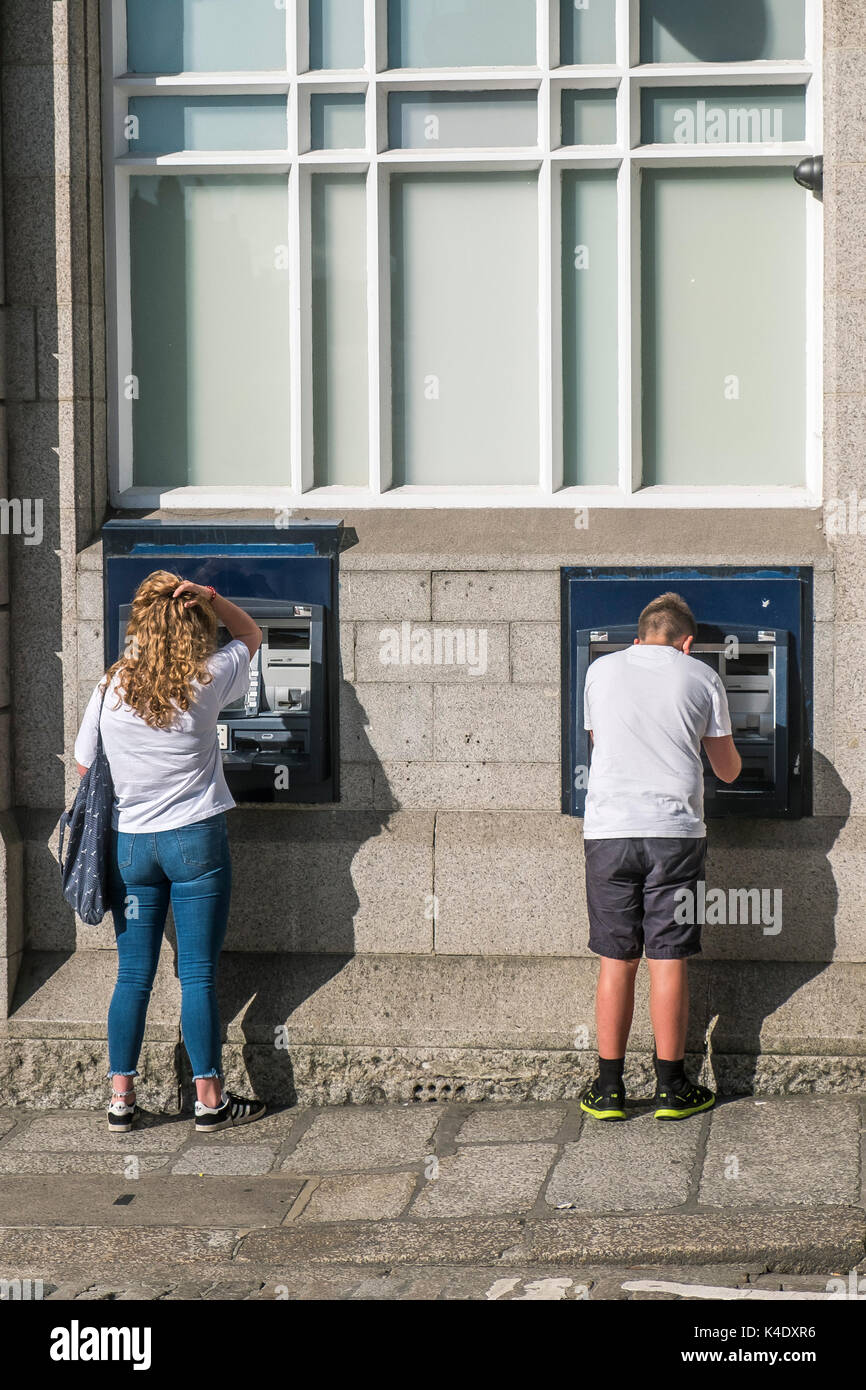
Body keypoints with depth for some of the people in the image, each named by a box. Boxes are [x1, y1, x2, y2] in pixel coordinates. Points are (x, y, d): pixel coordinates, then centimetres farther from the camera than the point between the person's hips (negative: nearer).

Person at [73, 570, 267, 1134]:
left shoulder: (109, 689, -2)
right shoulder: (205, 683, -9)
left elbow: (85, 770, 9)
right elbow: (252, 634, 9)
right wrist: (210, 596, -5)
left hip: (130, 844, 3)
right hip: (197, 840, -3)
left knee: (133, 975, 8)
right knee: (198, 975, 2)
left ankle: (121, 1099, 12)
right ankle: (210, 1099, 8)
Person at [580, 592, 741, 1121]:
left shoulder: (602, 670, 10)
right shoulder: (703, 678, 6)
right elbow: (728, 770, 13)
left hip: (609, 829, 1)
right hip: (675, 831, -1)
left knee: (617, 960, 6)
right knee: (669, 960, 4)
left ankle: (609, 1090, 9)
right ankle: (671, 1088, 10)